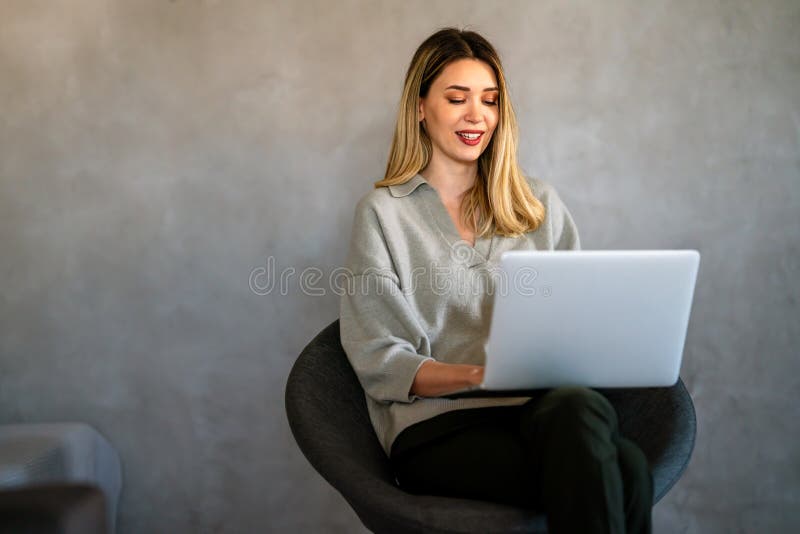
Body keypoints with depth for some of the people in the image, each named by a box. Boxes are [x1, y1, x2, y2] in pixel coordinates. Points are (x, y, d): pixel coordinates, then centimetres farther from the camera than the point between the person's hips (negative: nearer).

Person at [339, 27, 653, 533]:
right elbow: (381, 363, 1)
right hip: (437, 424, -4)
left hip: (542, 407, 4)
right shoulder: (382, 212, 8)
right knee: (622, 474, -34)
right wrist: (480, 375, -17)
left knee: (578, 407, -37)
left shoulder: (539, 203, 20)